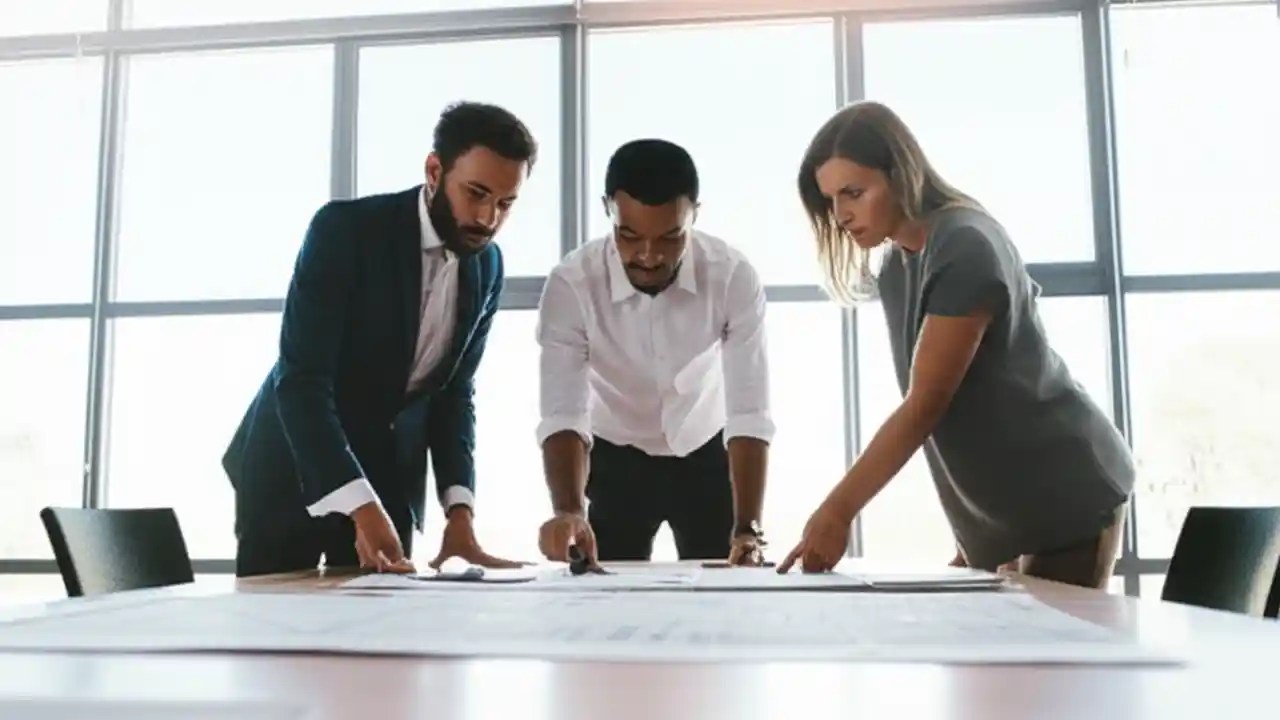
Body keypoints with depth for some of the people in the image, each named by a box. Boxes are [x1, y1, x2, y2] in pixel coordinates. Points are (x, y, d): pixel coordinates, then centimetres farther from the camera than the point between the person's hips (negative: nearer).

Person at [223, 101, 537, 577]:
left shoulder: (487, 266, -3)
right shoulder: (344, 229, -21)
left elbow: (454, 392, 1)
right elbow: (300, 381, -26)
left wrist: (459, 511, -12)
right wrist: (361, 506, -37)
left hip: (391, 475, 5)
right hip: (294, 466, -4)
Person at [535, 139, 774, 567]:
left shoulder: (735, 277, -25)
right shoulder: (571, 284, -26)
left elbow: (749, 415, -27)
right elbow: (563, 414, -30)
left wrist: (748, 529, -36)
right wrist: (568, 509, -47)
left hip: (707, 455, 1)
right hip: (614, 461, 0)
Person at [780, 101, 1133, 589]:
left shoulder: (966, 247, -19)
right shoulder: (895, 268, 7)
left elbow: (926, 403, -24)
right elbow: (924, 405, 5)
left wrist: (836, 512, -26)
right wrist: (968, 533, 3)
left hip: (1067, 494, -7)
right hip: (997, 509, 8)